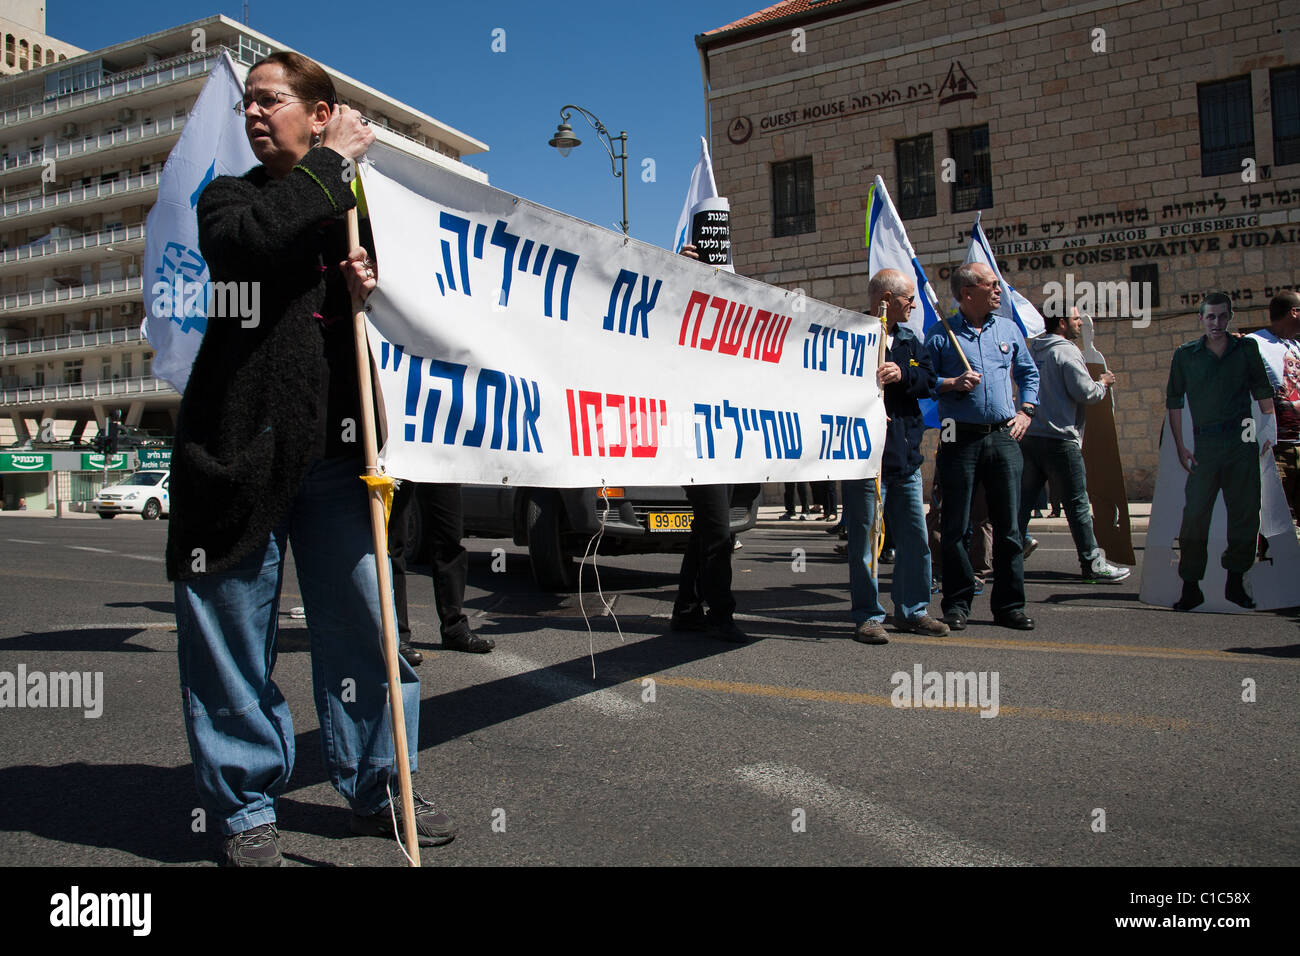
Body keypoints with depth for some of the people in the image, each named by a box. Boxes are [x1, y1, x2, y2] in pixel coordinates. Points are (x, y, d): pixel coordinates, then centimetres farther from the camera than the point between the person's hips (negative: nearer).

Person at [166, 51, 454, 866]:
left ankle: (379, 788, 17)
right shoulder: (230, 196, 13)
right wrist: (332, 165, -5)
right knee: (234, 630, 2)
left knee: (367, 619, 1)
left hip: (337, 445, 1)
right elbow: (243, 244, -13)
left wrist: (375, 291, -3)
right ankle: (246, 805, 18)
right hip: (239, 440, -1)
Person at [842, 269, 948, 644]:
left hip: (907, 458, 7)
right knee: (865, 540, -1)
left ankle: (912, 610, 24)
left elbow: (929, 380, 7)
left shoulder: (908, 340, 17)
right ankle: (867, 616, 10)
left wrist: (902, 375, -12)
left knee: (915, 537, 11)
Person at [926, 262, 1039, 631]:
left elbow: (1029, 373, 23)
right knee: (954, 527, 1)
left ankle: (1009, 605, 14)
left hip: (1003, 437, 3)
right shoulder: (941, 335, 2)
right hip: (960, 439, -3)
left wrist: (1025, 411, 11)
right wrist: (951, 384, -15)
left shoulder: (1009, 329, 14)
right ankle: (957, 603, 13)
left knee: (1008, 526, 4)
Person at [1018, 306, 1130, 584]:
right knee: (1078, 503, -1)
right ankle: (1092, 563, 4)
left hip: (1029, 436, 8)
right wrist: (1103, 383, 6)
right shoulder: (1067, 352, -10)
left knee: (1023, 499, 9)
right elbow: (1085, 393, -13)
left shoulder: (1033, 350, 15)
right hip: (1059, 439, -7)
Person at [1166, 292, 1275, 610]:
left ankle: (1235, 583, 20)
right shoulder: (1185, 355, 4)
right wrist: (1180, 447, 1)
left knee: (1245, 513, 5)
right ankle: (1191, 588, 2)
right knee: (1195, 515, -5)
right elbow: (1174, 402, 6)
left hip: (1243, 441, 1)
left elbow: (1263, 390, 14)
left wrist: (1270, 426, 5)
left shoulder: (1247, 348, 8)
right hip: (1205, 444, -1)